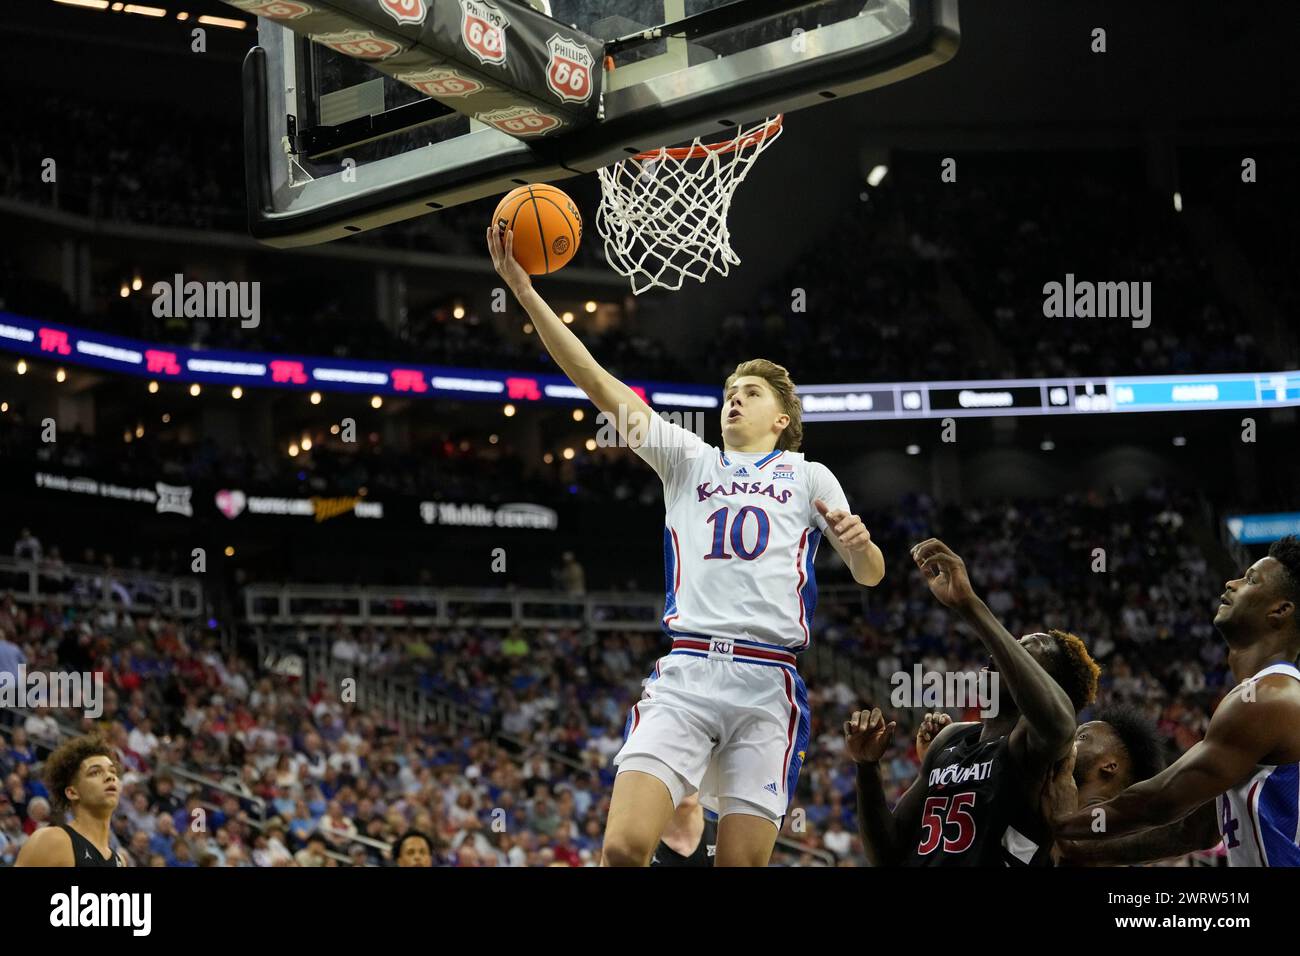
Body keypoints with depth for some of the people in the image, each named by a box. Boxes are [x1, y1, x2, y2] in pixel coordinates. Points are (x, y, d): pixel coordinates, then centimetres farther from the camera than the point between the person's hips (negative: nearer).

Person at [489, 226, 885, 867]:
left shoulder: (808, 477, 18)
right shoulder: (688, 460, 20)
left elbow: (871, 576, 14)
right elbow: (598, 382, 13)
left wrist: (858, 540, -11)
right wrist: (523, 290, 5)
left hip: (768, 682, -1)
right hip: (684, 673, 1)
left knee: (741, 862, -6)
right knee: (623, 848, -17)